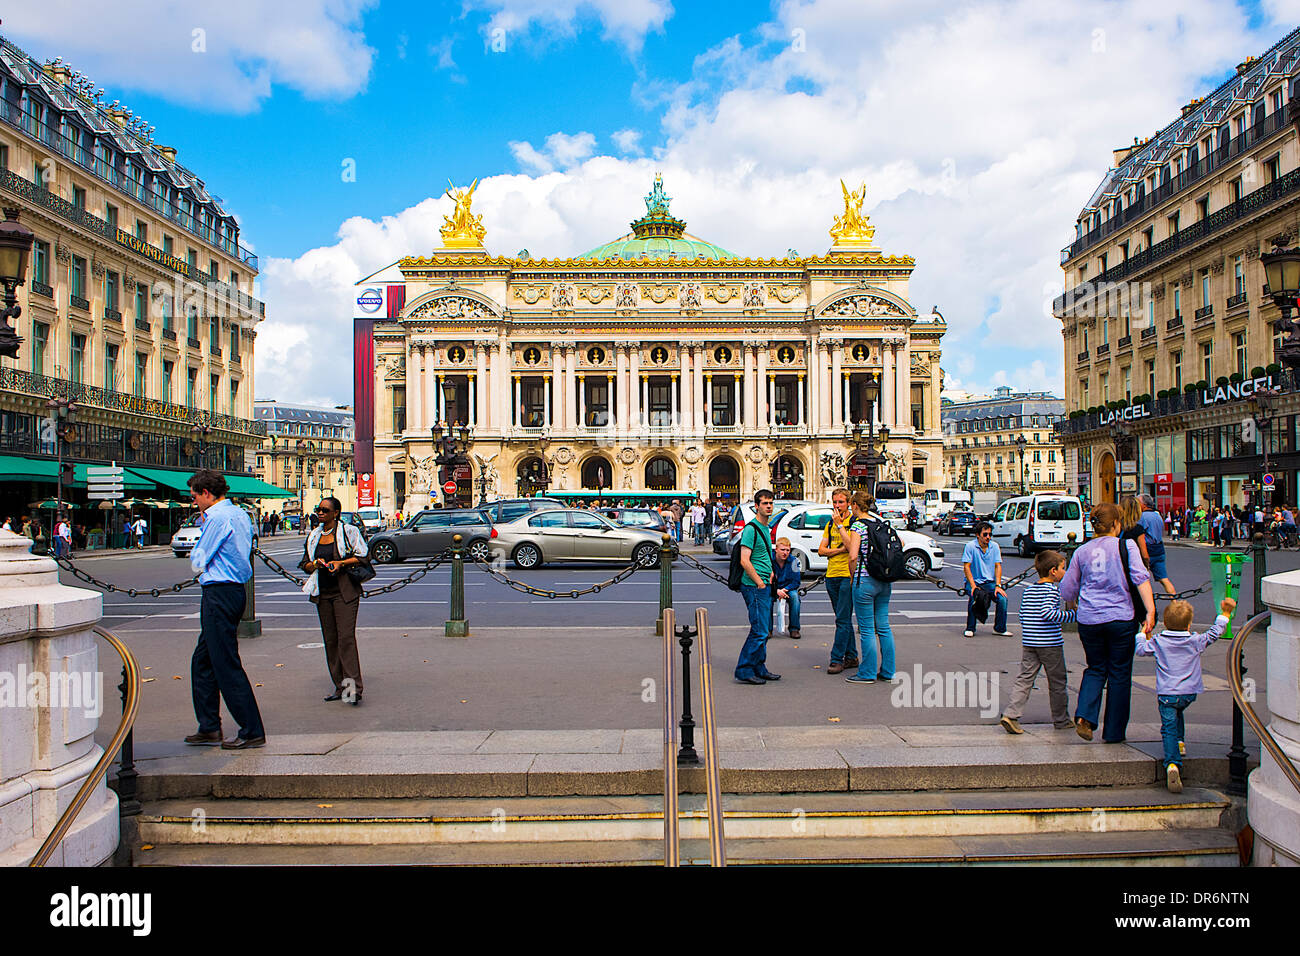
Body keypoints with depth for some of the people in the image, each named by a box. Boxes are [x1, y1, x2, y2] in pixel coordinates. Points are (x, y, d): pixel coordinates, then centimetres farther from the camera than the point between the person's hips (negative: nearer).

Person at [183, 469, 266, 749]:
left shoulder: (217, 518, -15)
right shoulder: (240, 514, 15)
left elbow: (198, 563, -9)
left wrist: (202, 528, 4)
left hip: (219, 594, -10)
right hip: (235, 589, 10)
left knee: (227, 665, -5)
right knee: (202, 661, 18)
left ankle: (252, 732, 0)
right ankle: (209, 728, 24)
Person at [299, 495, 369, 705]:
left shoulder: (349, 531, -2)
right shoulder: (313, 536, 14)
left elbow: (363, 556, -3)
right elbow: (305, 564, 18)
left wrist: (341, 563, -16)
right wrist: (316, 563, -4)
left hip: (344, 592, -6)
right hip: (322, 593, 6)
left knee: (346, 638, -14)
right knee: (330, 640, 6)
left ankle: (353, 686, -16)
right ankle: (340, 687, 13)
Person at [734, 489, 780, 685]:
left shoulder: (766, 528, 16)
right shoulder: (751, 529, -13)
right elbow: (744, 561, -20)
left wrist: (770, 573, 14)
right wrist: (760, 582, -16)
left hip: (764, 585, 10)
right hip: (754, 586, -10)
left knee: (765, 629, 14)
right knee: (759, 631, -9)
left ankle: (759, 669, 23)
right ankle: (744, 671, -1)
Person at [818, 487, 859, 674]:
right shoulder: (830, 524, 15)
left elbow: (851, 545, -20)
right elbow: (821, 550, 8)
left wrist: (839, 524, -16)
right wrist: (840, 550, -8)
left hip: (847, 576, -7)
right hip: (831, 575, 7)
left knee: (842, 620, -8)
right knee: (844, 619, 12)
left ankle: (837, 659, -6)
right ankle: (851, 657, 20)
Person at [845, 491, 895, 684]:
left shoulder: (857, 525, -11)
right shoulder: (881, 523, 9)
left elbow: (853, 556, -18)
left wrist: (853, 577, -4)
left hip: (865, 581, -7)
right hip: (885, 581, 7)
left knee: (867, 629, 0)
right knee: (884, 627, 12)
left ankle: (868, 673, 6)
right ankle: (887, 671, 17)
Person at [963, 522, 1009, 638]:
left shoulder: (994, 546, 3)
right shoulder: (970, 546, -9)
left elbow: (998, 566, 3)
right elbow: (966, 567, -11)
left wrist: (998, 585, -9)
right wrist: (973, 586, -20)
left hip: (990, 582, 3)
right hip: (974, 581, -3)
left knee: (1002, 598, -21)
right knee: (974, 599, -31)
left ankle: (999, 628, 0)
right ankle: (970, 629, -9)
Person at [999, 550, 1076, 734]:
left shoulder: (1028, 591, 10)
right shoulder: (1052, 589, -11)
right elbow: (1047, 612, -23)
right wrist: (1071, 615, -17)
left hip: (1028, 643, 6)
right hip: (1050, 643, -6)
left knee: (1025, 679, 4)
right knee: (1057, 683, 10)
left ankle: (1011, 715, -9)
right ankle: (1061, 720, 23)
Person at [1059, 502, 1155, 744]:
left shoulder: (1081, 551, 6)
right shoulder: (1126, 546, -3)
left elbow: (1067, 591, 11)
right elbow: (1140, 578, -15)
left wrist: (1076, 607, 30)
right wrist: (1150, 611, -18)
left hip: (1088, 620, 3)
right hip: (1121, 619, -2)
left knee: (1096, 669, 18)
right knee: (1119, 674, 10)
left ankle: (1084, 715, -2)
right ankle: (1114, 732, 16)